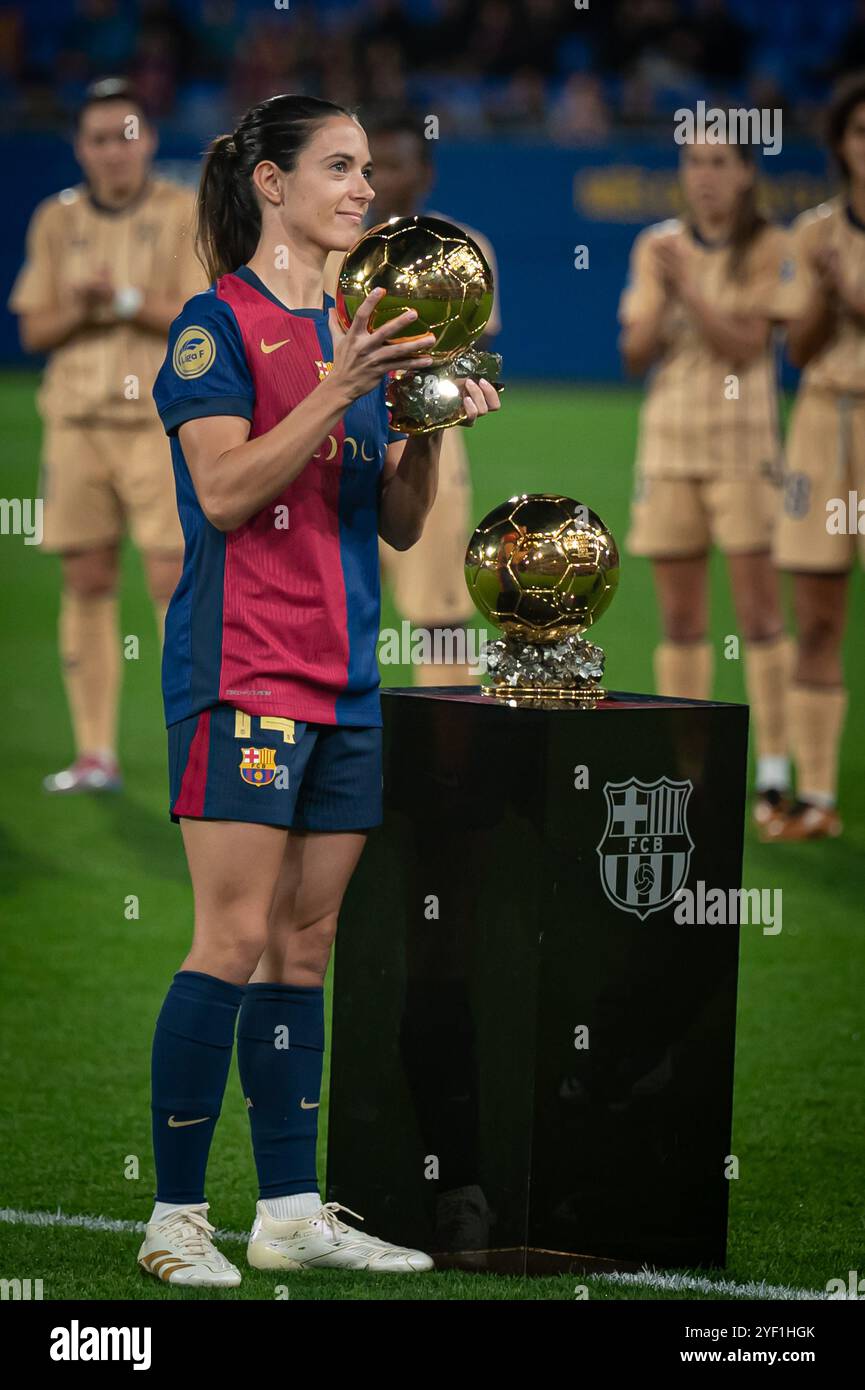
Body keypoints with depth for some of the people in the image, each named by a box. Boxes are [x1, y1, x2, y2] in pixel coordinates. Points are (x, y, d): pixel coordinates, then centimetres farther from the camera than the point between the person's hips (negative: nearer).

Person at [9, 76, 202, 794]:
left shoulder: (186, 214, -1)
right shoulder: (58, 219, 10)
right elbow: (34, 330, 9)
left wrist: (126, 299, -17)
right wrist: (79, 309, -10)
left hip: (162, 419, -4)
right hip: (76, 418, 4)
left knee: (174, 579, -9)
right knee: (88, 584, 3)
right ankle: (96, 754, 7)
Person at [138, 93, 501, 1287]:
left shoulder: (357, 331, 16)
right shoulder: (219, 322, -5)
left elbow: (400, 525, 16)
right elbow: (225, 491, -16)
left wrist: (428, 425, -1)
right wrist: (339, 395, -21)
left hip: (344, 674, 7)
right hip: (243, 667, -7)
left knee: (307, 943, 8)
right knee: (238, 940, -10)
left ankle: (291, 1210, 12)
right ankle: (176, 1217, -5)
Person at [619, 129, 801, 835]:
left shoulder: (771, 250, -3)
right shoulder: (658, 246, 7)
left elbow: (744, 345, -12)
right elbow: (636, 354, 4)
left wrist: (688, 288, -21)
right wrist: (659, 300, -13)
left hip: (743, 444, -4)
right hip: (670, 442, 4)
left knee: (760, 613, -7)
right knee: (681, 620, 5)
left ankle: (775, 774, -6)